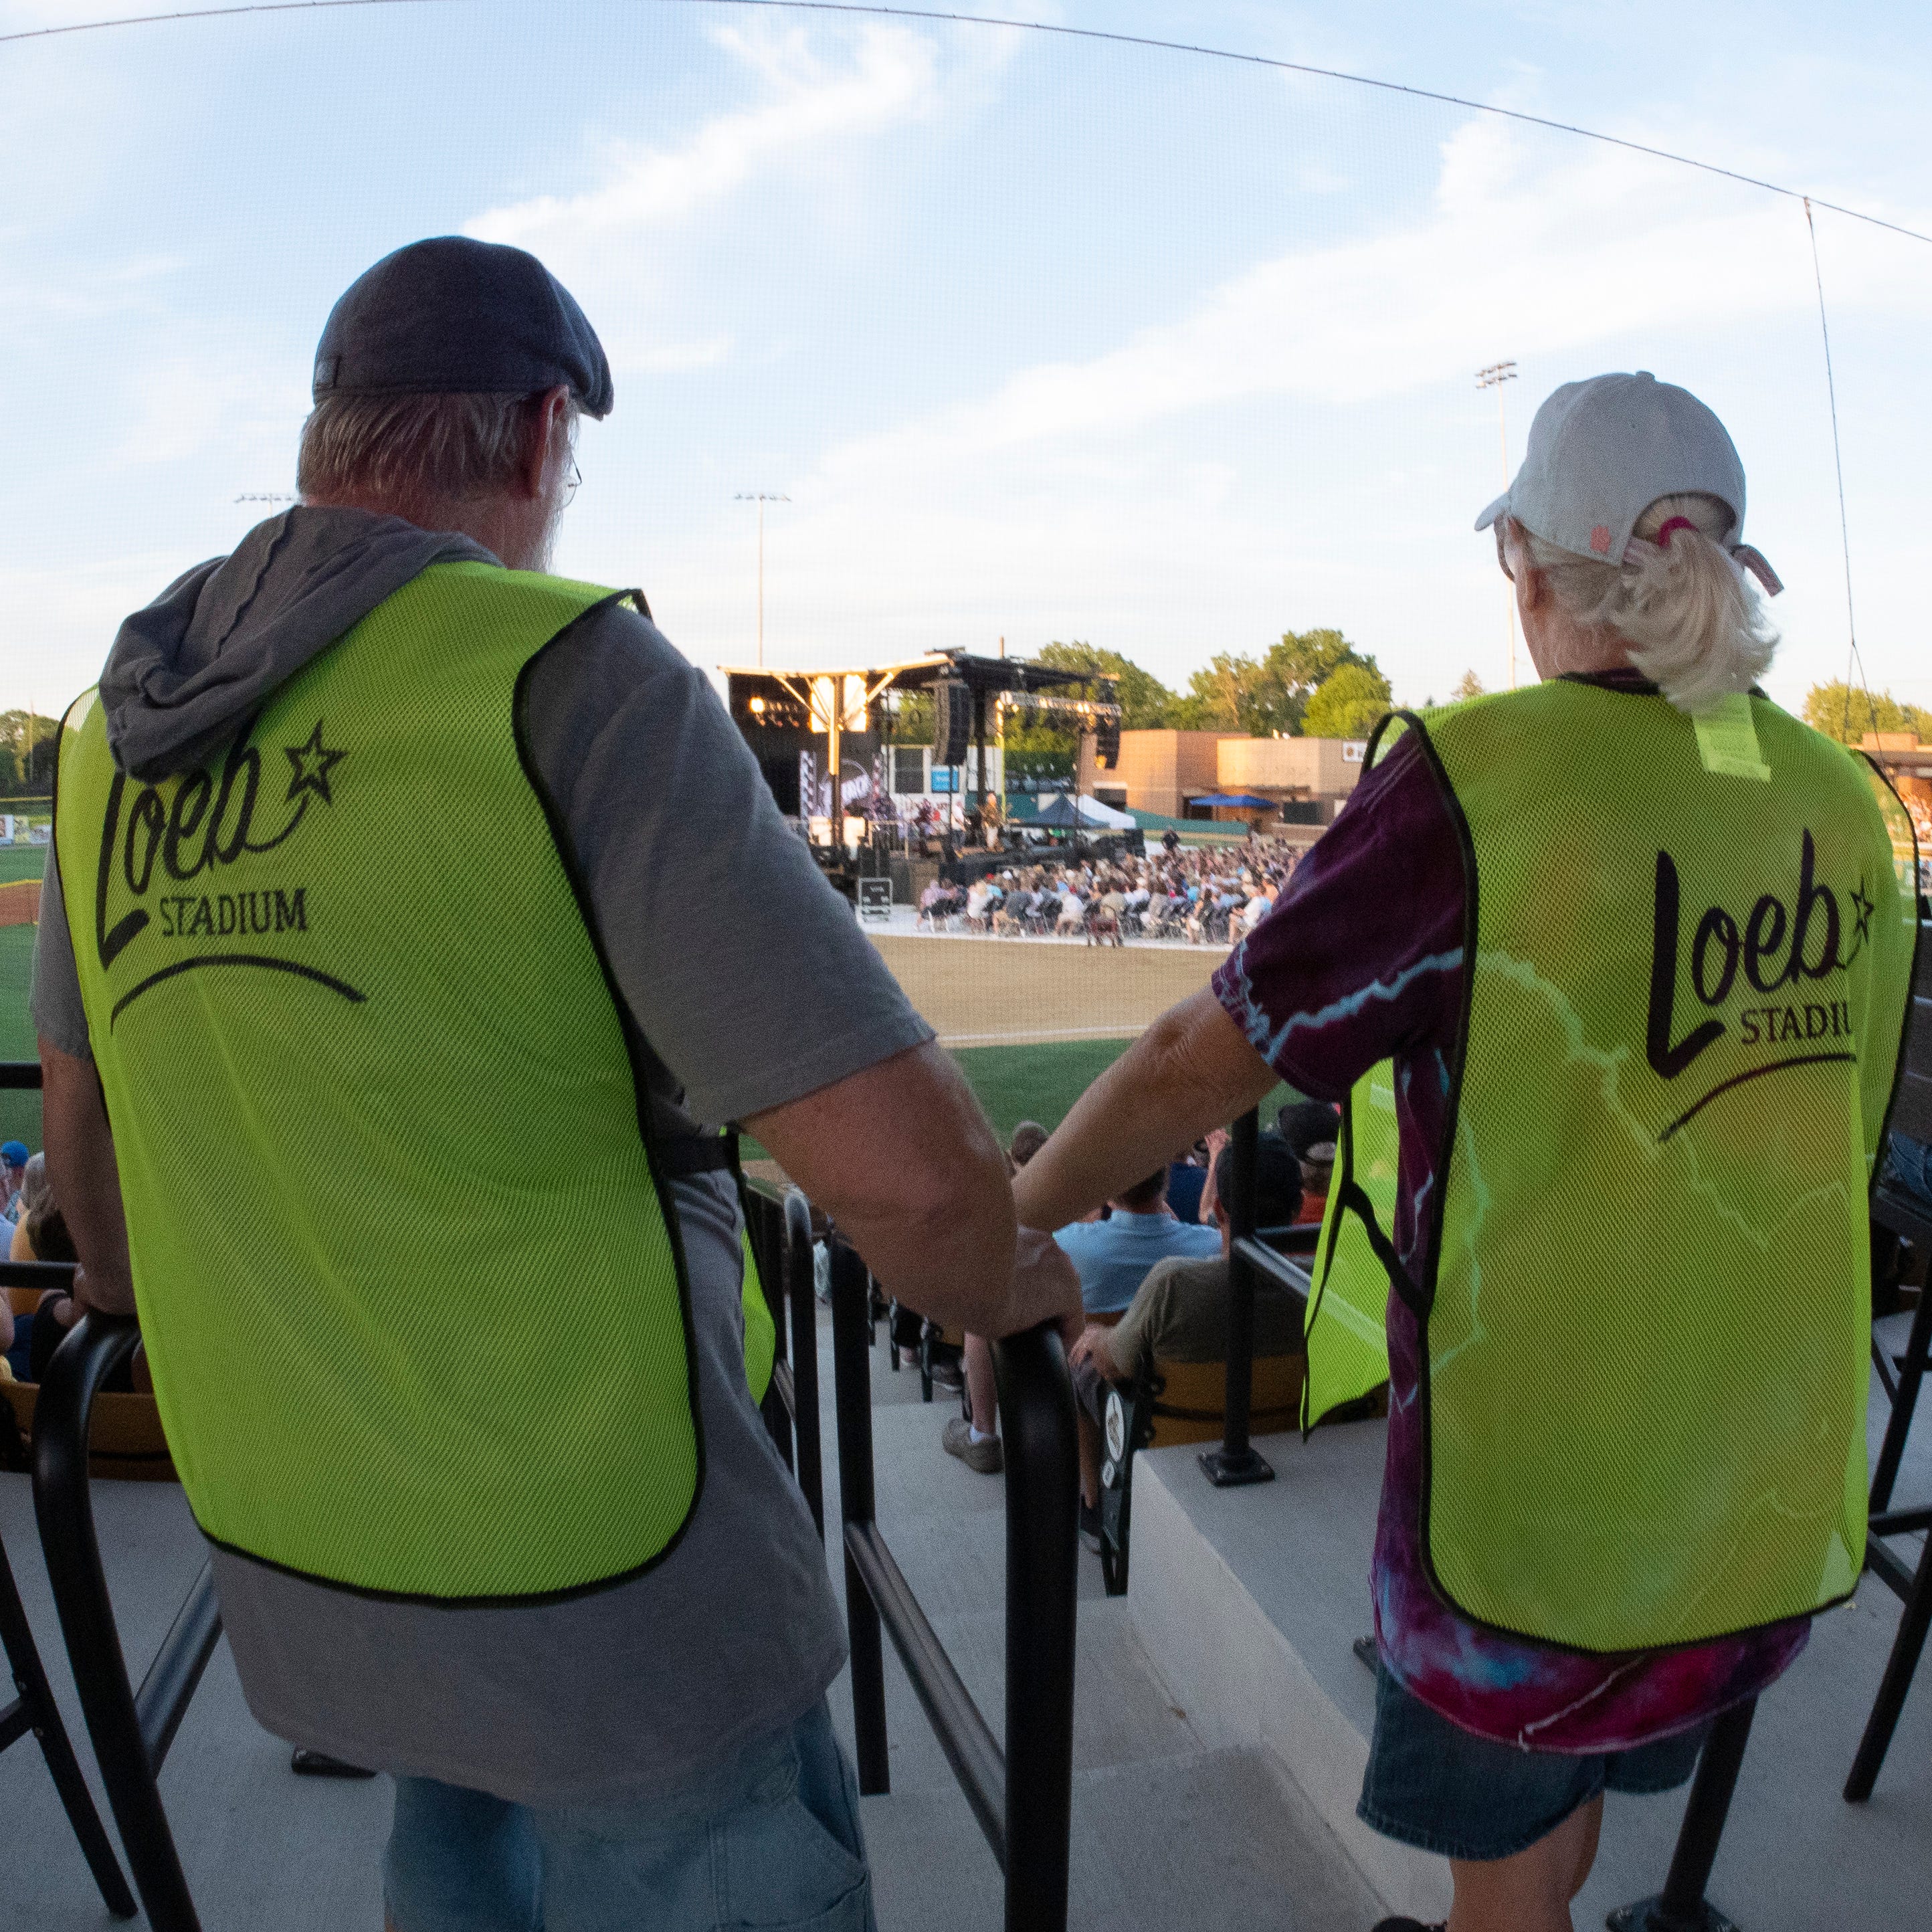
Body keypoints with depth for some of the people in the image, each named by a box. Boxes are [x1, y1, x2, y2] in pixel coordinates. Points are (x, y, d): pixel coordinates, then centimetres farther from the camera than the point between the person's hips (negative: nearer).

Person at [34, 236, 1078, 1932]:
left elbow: (81, 1117, 16)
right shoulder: (568, 676, -21)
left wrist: (131, 1297, 35)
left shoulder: (116, 727, 1)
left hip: (282, 1541, 7)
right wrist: (1007, 1287, -5)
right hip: (599, 1575, -6)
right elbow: (902, 1161, -26)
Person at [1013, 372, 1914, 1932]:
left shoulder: (1486, 781, -21)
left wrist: (1000, 1224, -5)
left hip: (1542, 1476, -6)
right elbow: (1832, 1121, 10)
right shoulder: (1846, 806, -1)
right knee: (1565, 1807, 31)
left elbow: (1203, 1061, -19)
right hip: (1774, 1482, 6)